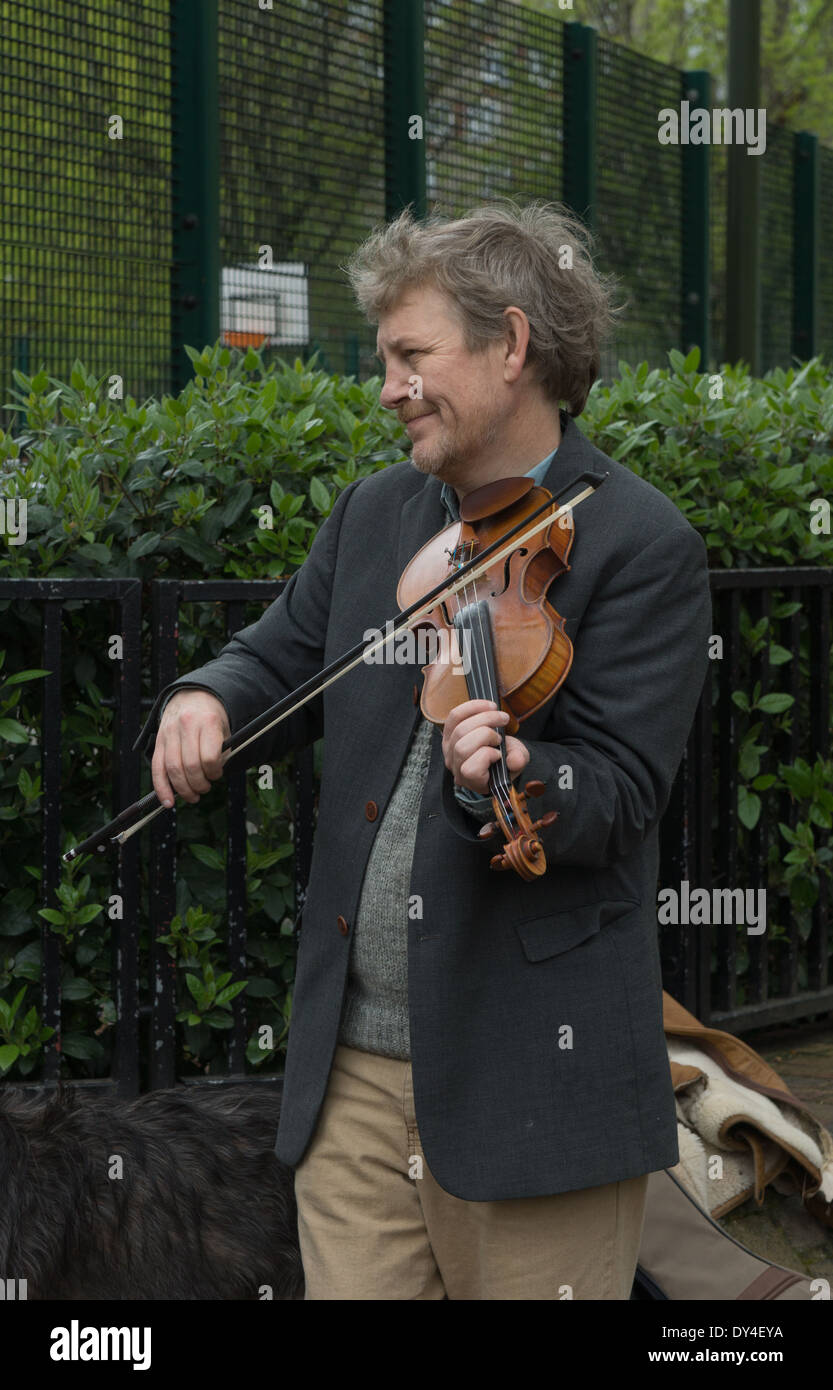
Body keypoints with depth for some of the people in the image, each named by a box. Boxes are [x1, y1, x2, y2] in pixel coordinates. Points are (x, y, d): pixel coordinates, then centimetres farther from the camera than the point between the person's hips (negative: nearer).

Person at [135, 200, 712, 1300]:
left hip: (532, 1075, -5)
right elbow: (281, 662, 20)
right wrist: (207, 701, -3)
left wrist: (514, 775, -35)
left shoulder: (643, 546, -8)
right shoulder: (374, 516, 12)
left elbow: (620, 792, -14)